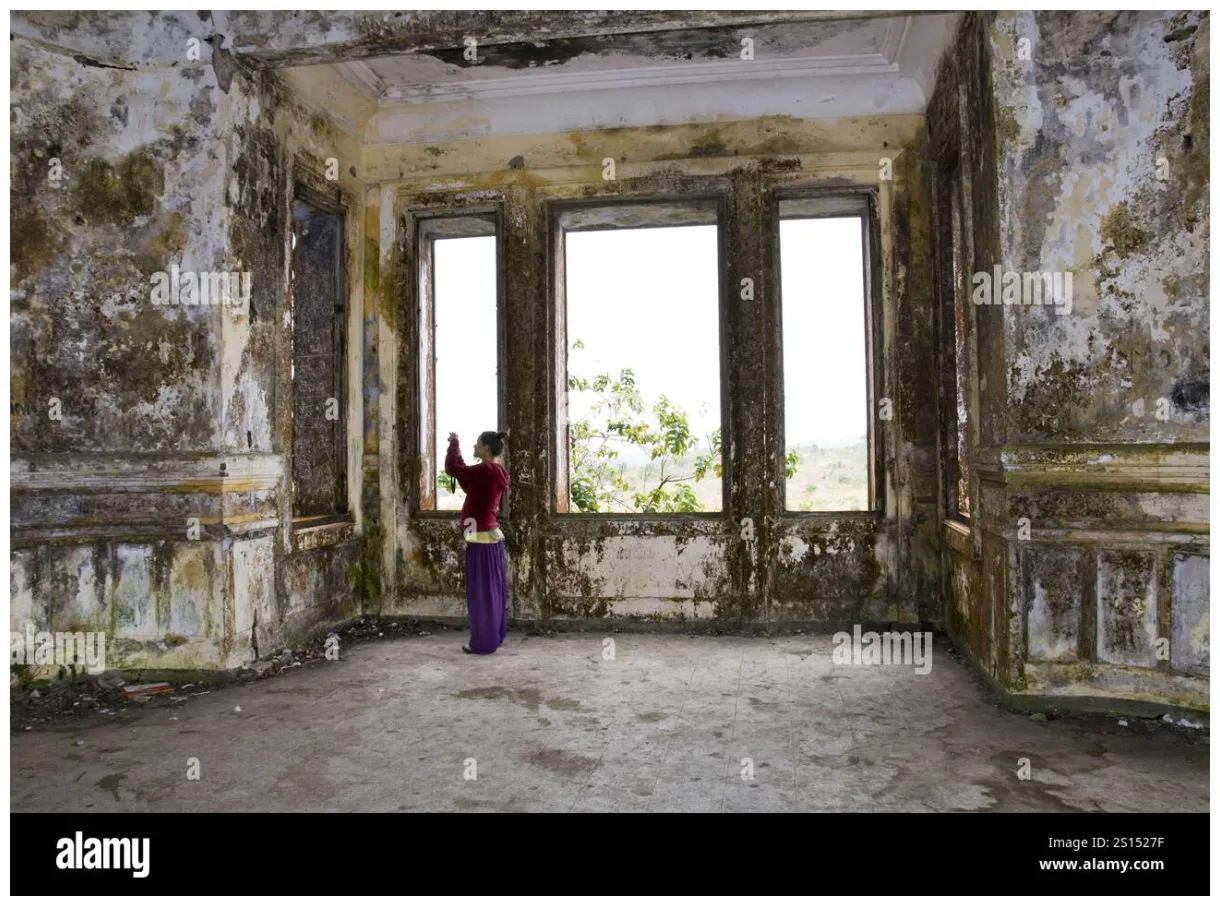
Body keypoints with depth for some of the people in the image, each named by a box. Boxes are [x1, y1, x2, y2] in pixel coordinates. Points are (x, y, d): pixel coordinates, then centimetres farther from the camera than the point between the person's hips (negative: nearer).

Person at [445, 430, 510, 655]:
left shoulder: (486, 471, -17)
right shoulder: (494, 473, 11)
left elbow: (451, 469, -16)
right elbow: (468, 486, 21)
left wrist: (453, 443, 0)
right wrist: (458, 455, 16)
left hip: (481, 540, -9)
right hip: (491, 537, 9)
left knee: (481, 593, -2)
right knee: (492, 591, 13)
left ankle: (483, 643, 6)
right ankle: (494, 637, 21)